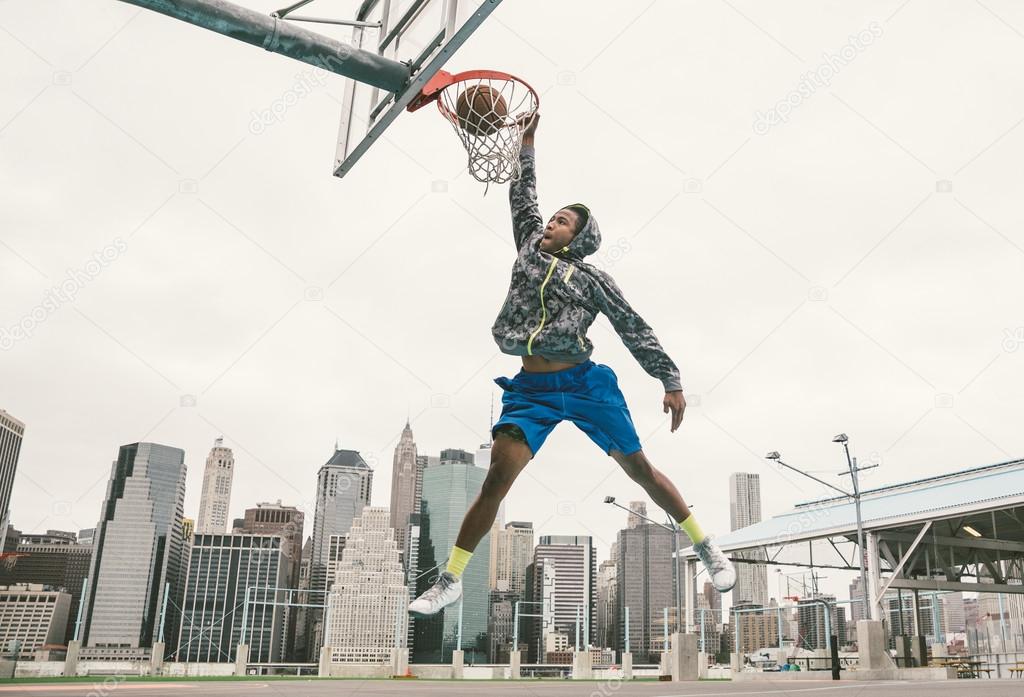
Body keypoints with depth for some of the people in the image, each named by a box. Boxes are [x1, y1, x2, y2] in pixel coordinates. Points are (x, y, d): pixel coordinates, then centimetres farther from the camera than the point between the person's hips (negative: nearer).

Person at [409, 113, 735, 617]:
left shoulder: (593, 280, 4)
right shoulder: (529, 246, 13)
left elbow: (635, 330, 3)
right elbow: (523, 196, 21)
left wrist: (671, 382, -2)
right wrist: (526, 141, 19)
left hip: (584, 384, -2)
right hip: (530, 388, 2)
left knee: (640, 470, 6)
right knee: (497, 478, -9)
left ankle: (707, 549, 23)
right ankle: (450, 580, -1)